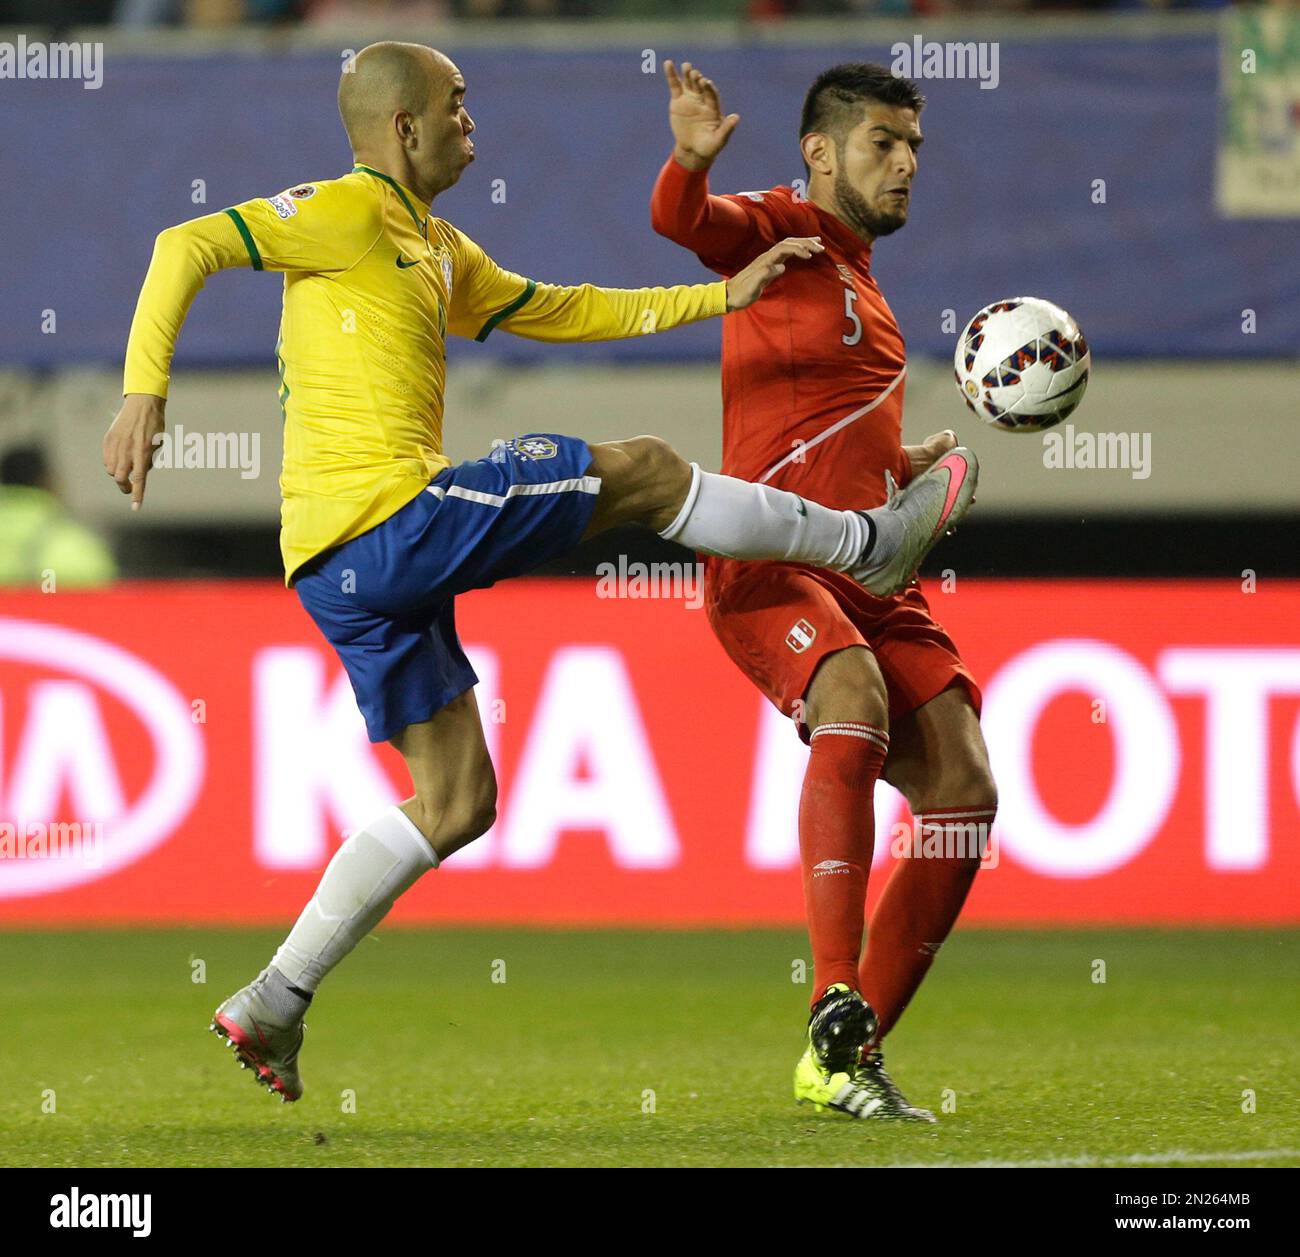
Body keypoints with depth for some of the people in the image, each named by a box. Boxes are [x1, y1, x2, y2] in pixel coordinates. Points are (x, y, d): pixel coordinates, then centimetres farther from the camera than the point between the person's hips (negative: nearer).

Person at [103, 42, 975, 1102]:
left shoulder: (437, 250, 24)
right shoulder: (349, 211, -6)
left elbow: (559, 312, 31)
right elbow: (188, 248, -13)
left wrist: (723, 296, 28)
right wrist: (145, 392, -25)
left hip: (338, 572, 10)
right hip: (388, 520, -10)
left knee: (456, 804, 13)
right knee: (642, 471, 2)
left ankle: (275, 1003, 7)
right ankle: (871, 544, 20)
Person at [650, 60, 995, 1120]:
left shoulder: (863, 281, 24)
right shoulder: (781, 232, 1)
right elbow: (681, 221, -23)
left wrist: (919, 468, 19)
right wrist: (691, 159, -44)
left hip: (871, 582, 8)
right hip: (769, 565, -8)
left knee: (964, 788, -5)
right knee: (856, 707, -34)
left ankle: (846, 1058, 3)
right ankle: (836, 1016, -38)